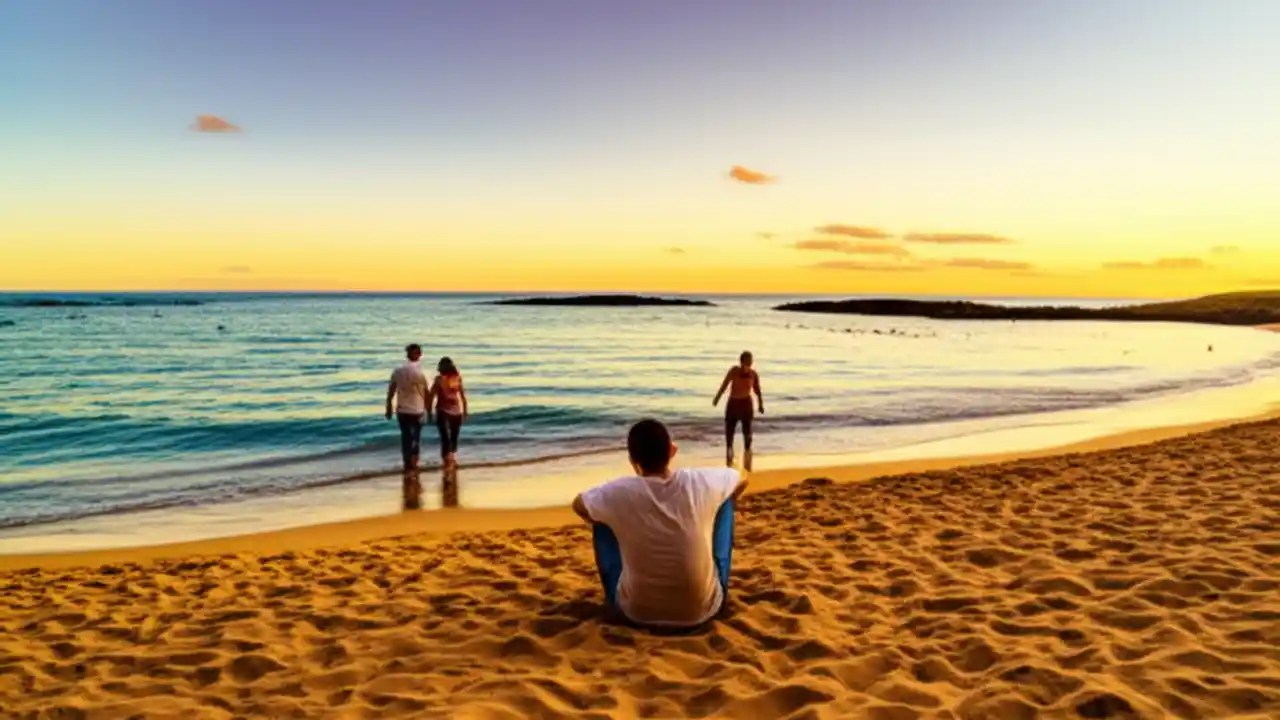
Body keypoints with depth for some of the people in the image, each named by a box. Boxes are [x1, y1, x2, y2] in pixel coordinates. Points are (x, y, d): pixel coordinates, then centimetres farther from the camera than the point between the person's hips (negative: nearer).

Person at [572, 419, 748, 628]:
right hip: (703, 610, 1)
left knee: (601, 520, 13)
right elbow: (741, 481, 11)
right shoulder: (701, 483, -14)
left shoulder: (618, 493, -16)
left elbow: (578, 505, 9)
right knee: (725, 498, 14)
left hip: (637, 612, 0)